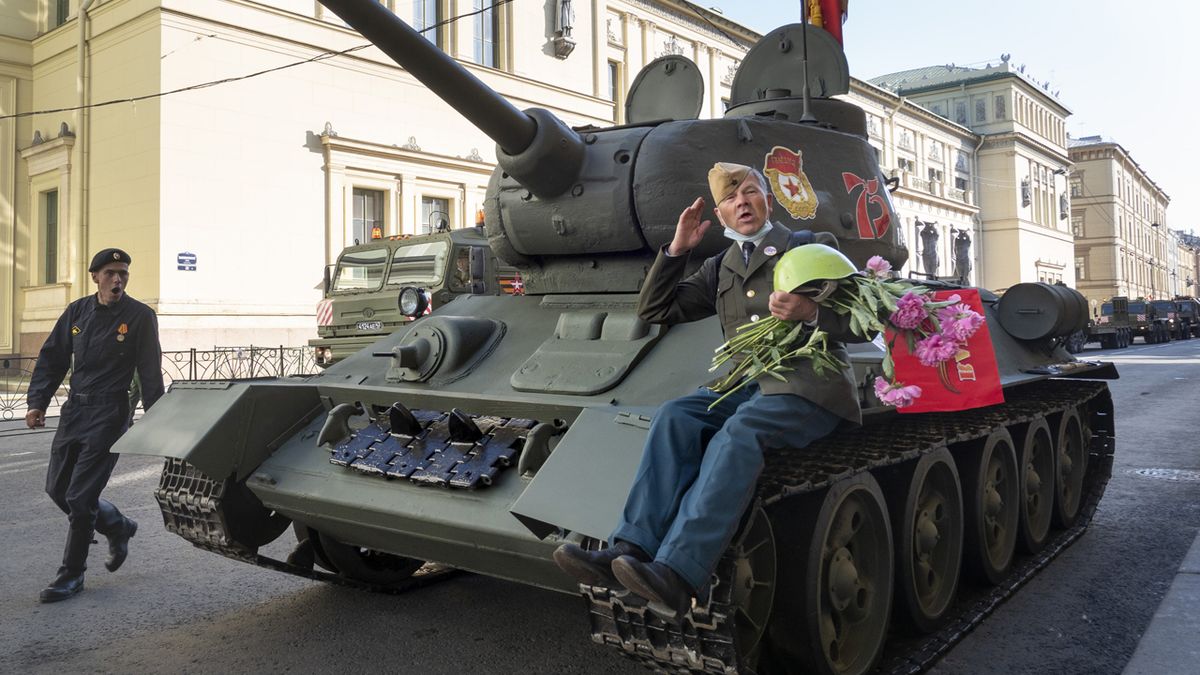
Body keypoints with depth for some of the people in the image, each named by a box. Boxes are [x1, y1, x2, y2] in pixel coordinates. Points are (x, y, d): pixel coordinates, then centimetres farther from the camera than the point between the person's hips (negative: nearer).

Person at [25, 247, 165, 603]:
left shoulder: (140, 316, -8)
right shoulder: (78, 311, 7)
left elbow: (150, 373, -6)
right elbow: (51, 358, 12)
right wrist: (37, 402, 2)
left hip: (109, 414, -6)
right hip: (74, 410, 6)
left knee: (80, 496, -6)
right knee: (57, 488, 13)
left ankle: (72, 574, 9)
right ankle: (118, 527, 34)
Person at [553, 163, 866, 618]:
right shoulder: (720, 268, 21)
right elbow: (655, 310, 19)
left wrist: (810, 312, -19)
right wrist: (676, 249, 10)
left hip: (809, 387, -5)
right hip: (747, 384, 5)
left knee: (740, 429, -34)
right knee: (675, 416, -24)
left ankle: (677, 573, -45)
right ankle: (631, 550, -34)